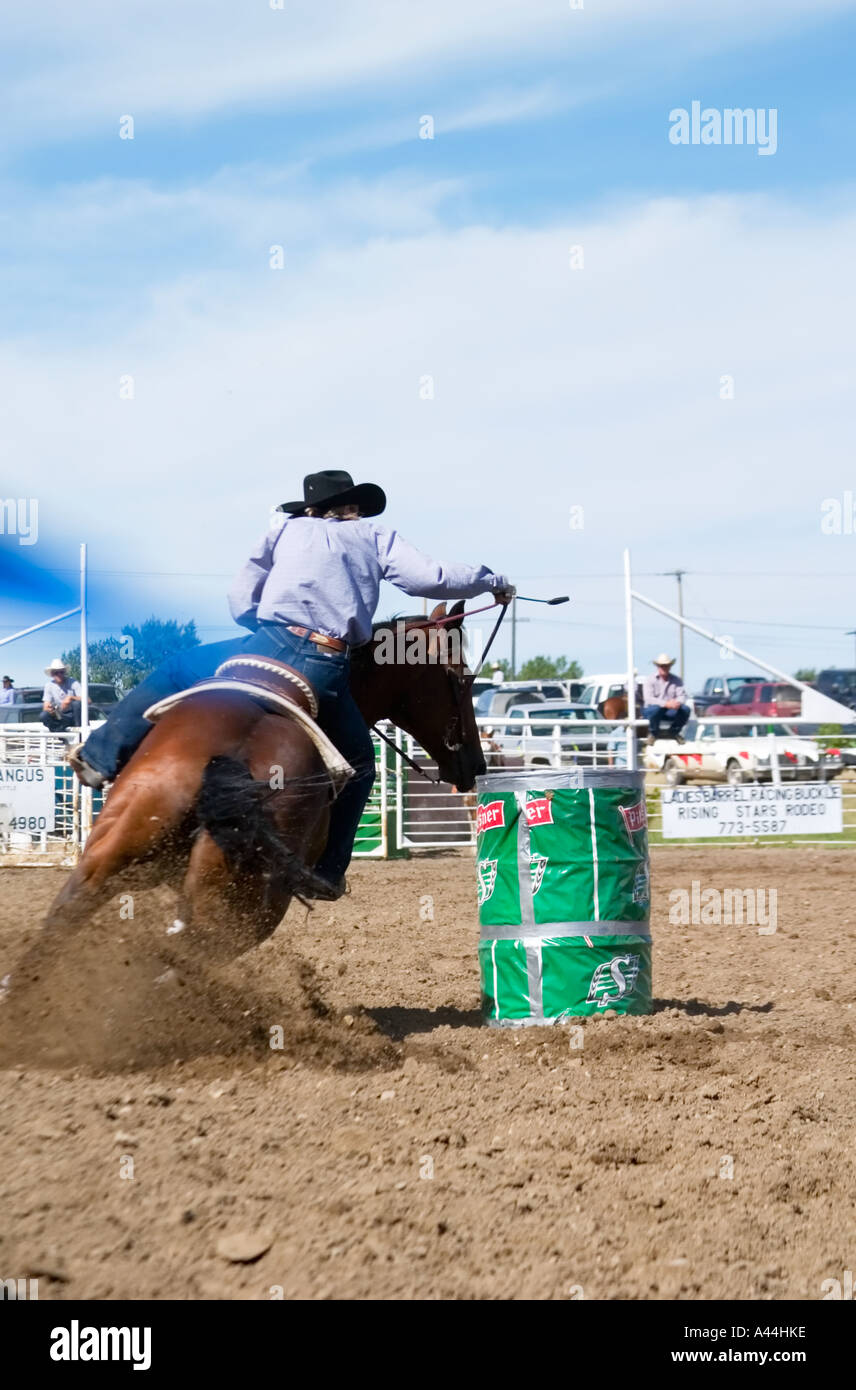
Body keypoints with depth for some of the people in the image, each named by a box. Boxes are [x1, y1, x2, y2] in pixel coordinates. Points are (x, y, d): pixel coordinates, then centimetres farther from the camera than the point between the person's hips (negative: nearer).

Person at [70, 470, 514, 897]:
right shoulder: (377, 538, 21)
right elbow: (429, 578, 8)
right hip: (327, 671, 0)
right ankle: (327, 870, 18)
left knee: (173, 671, 23)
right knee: (359, 764, 24)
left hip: (269, 646, 0)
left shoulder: (286, 527, 23)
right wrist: (492, 581, 22)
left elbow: (240, 602, 24)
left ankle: (101, 756, 18)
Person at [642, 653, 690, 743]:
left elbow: (682, 696, -2)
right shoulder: (649, 680, -4)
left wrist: (678, 702, -29)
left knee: (685, 709, -24)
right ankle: (653, 733, -10)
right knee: (656, 708, -39)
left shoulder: (676, 680, 8)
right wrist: (666, 704, -32)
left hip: (670, 711, 3)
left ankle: (674, 732, 2)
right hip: (650, 710, -3)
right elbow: (648, 699, -17)